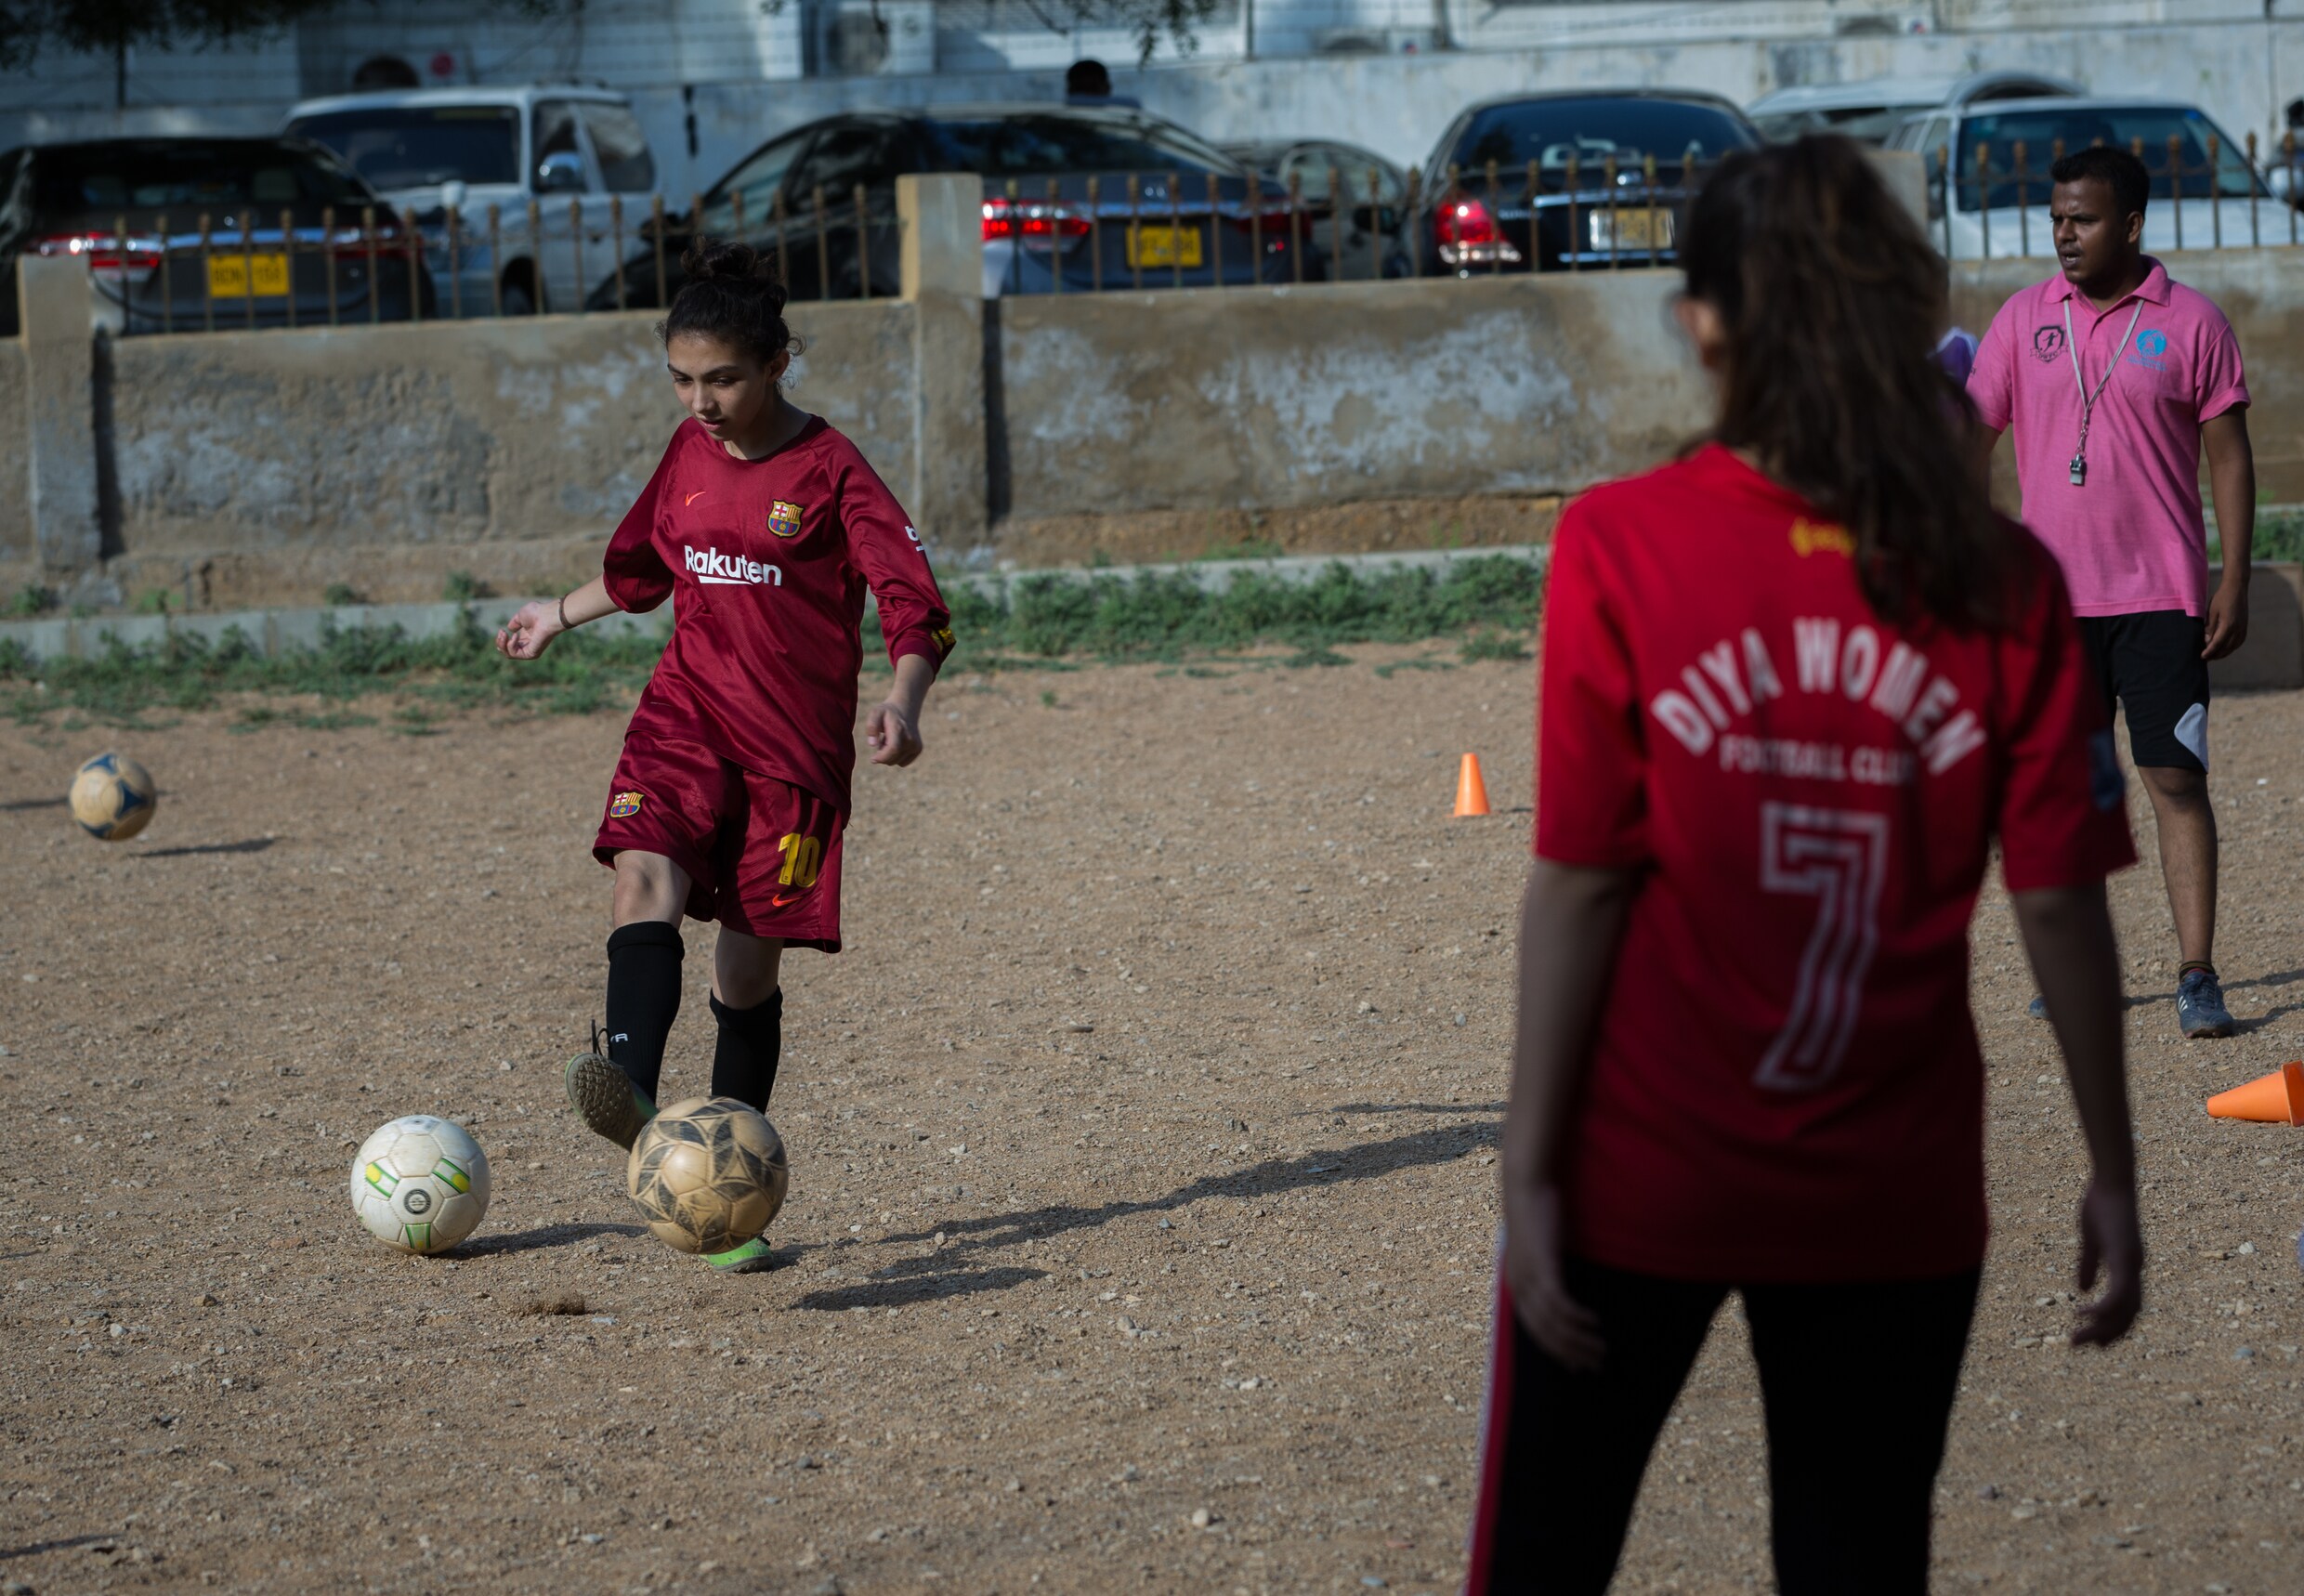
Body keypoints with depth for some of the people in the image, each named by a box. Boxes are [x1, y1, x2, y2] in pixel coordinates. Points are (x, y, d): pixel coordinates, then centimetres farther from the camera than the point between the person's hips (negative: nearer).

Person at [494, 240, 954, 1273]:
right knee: (644, 879, -26)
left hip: (794, 742, -4)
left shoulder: (830, 473, -8)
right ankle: (631, 1089, -48)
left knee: (748, 966, -1)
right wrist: (556, 616, 40)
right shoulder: (690, 453, 9)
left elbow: (916, 606, -13)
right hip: (685, 714, 4)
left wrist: (902, 702, -31)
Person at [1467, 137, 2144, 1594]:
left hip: (1642, 1181, -1)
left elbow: (1581, 883, -13)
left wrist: (1533, 1166, -8)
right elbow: (2060, 903, -5)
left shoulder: (1623, 545, -11)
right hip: (1894, 1197, 2)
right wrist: (2113, 1174, 4)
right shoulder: (2004, 583, -6)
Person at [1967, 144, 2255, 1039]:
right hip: (2053, 595, 3)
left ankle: (2197, 977, -6)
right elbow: (1973, 433, 7)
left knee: (2176, 778, -7)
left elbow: (2229, 455, 1)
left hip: (2159, 596, -3)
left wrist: (2234, 582, -5)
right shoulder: (2025, 319, 7)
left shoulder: (2190, 322, -1)